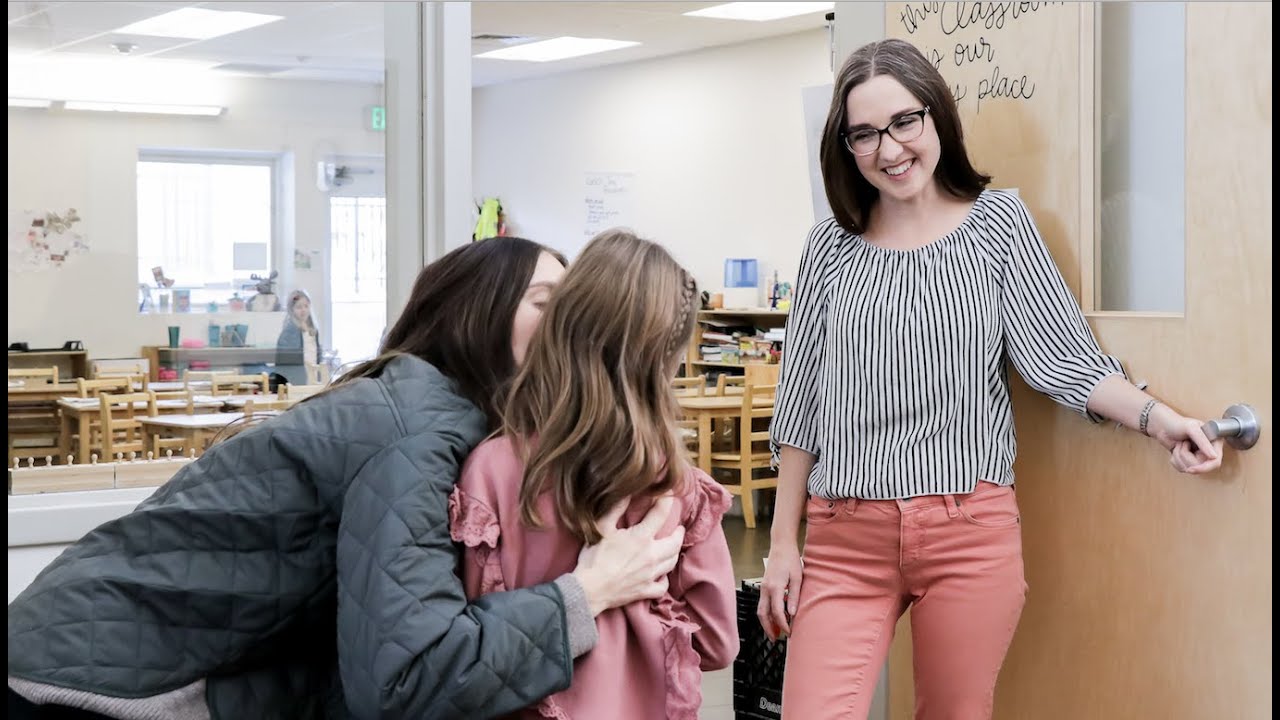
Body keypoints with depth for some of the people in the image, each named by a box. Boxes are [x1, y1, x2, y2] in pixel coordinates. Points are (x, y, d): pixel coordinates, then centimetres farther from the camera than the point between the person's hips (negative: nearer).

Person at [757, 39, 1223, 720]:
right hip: (846, 537, 1)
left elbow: (1058, 353, 0)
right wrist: (783, 543, 7)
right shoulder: (832, 245, 8)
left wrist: (1155, 418, -16)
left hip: (969, 531, -1)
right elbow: (800, 403, 10)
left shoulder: (999, 222, 4)